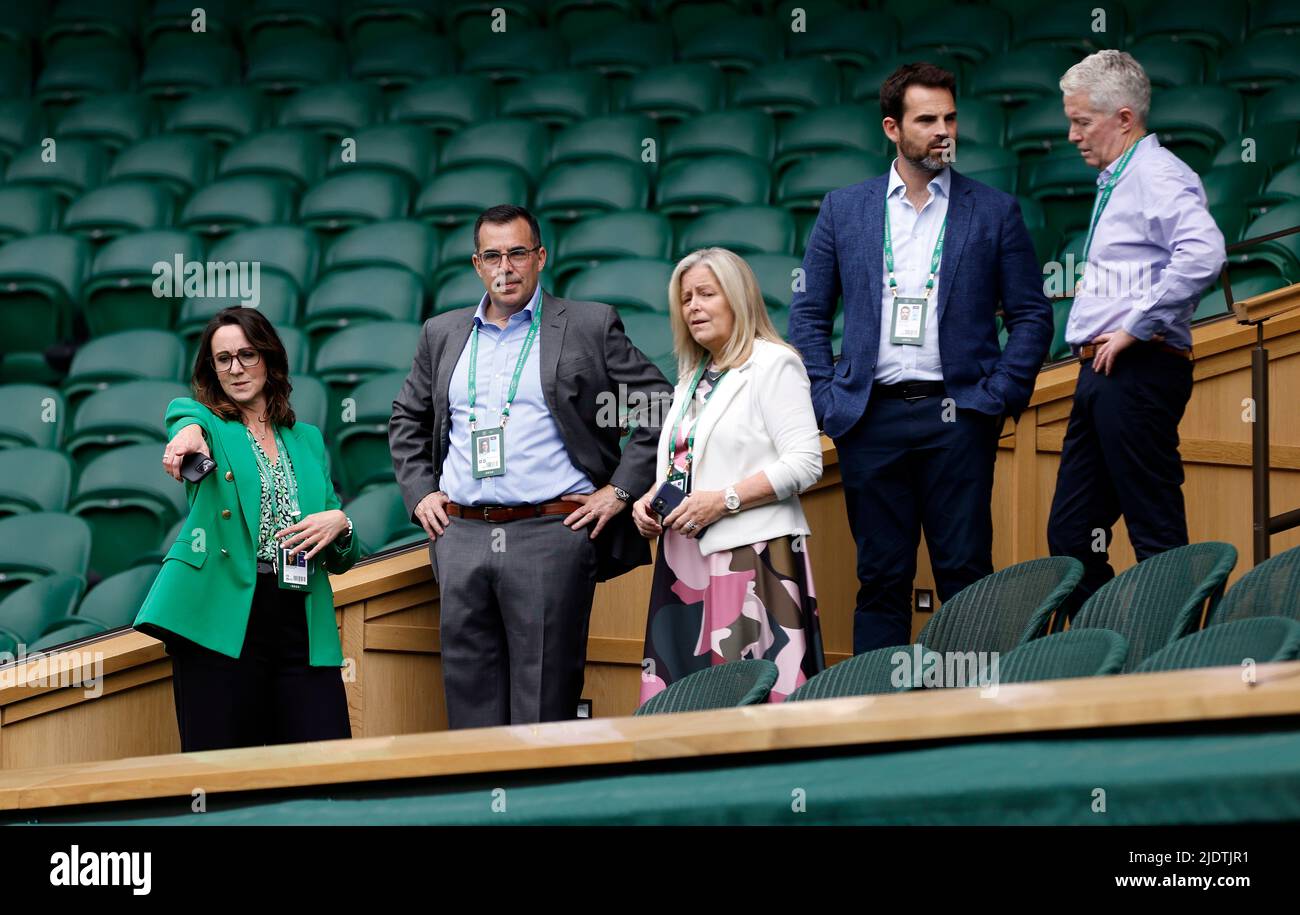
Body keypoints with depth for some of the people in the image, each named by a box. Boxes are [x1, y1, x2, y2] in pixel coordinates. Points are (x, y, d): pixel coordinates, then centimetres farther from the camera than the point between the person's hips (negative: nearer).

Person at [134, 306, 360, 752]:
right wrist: (188, 429, -42)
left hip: (301, 627, 3)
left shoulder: (308, 440, 21)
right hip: (223, 626, -3)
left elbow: (342, 560, 22)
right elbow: (183, 410, -18)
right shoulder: (209, 425, 11)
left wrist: (339, 523, -1)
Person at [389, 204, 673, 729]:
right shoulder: (443, 335, 16)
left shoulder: (591, 327, 4)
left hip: (552, 534, -4)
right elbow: (407, 420, 27)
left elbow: (660, 409, 3)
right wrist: (419, 492, 13)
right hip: (461, 537, 4)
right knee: (470, 701, 4)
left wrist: (621, 490, -3)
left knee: (544, 702, -6)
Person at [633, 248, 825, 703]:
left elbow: (804, 462, -13)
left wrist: (724, 500, -17)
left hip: (750, 554, -8)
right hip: (687, 556, 8)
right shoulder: (694, 377, 21)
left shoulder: (773, 364, -4)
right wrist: (650, 499, 7)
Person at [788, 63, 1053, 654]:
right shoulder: (844, 210, 10)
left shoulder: (995, 212, 7)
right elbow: (808, 314, 12)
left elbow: (1031, 315, 7)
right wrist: (825, 400, 1)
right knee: (881, 578, 3)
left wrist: (998, 397, -4)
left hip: (956, 413, -1)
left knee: (964, 575, -3)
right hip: (872, 416, 1)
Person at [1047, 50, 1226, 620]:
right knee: (1070, 535, 9)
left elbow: (1203, 254, -28)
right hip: (1102, 375, 10)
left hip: (1138, 373, -10)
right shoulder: (1115, 182, 20)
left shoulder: (1158, 176, -11)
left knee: (1156, 533, -7)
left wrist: (1134, 327, -22)